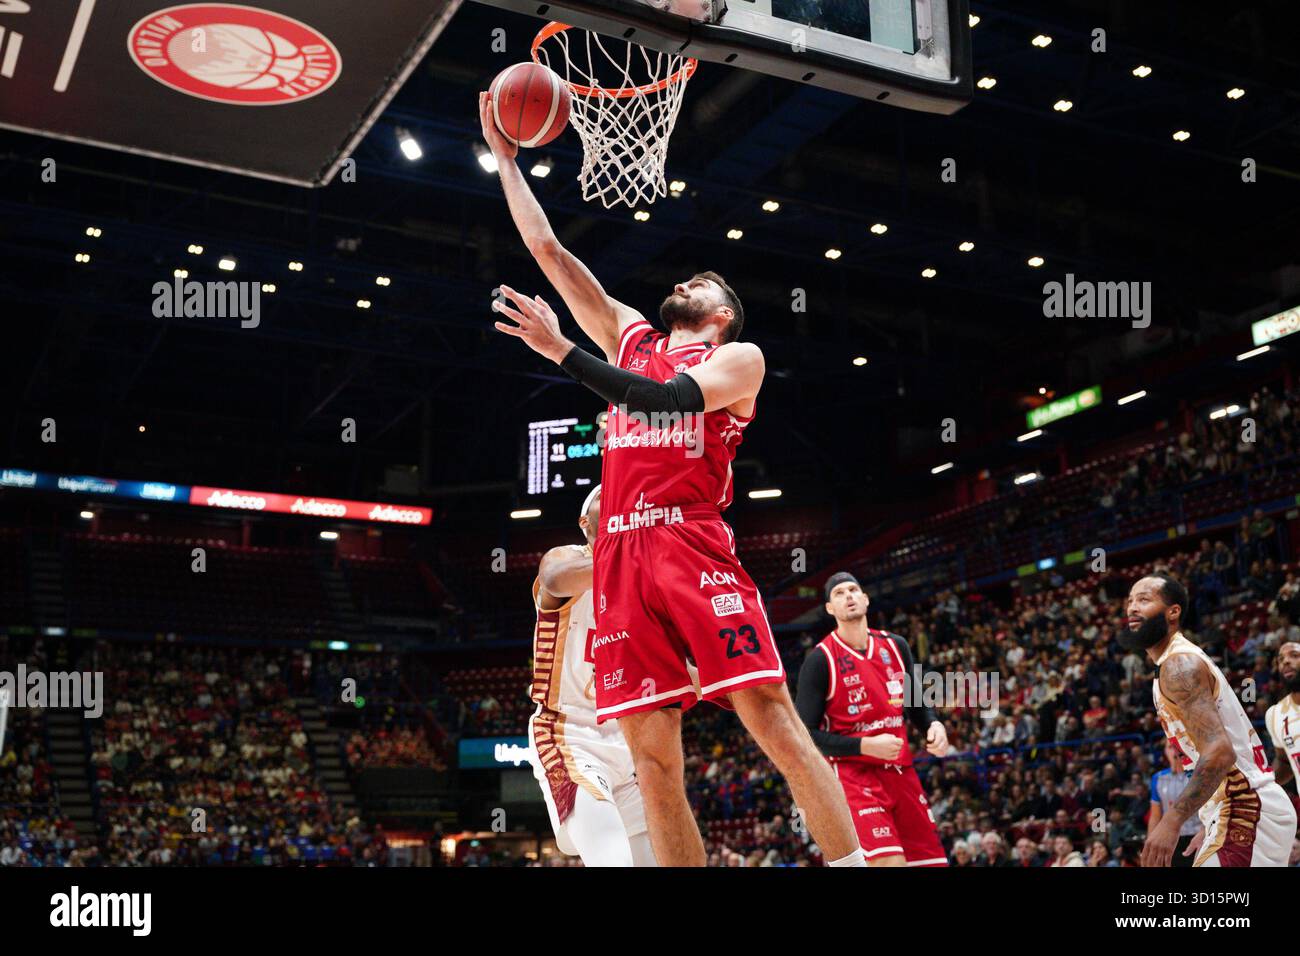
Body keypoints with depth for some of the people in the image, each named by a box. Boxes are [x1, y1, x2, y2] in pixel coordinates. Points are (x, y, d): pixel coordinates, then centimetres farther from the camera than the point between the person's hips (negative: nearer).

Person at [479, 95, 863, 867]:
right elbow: (549, 250, 26)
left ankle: (850, 861, -11)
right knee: (653, 757, -2)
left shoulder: (739, 357, 10)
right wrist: (506, 159, 26)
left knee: (773, 718, -13)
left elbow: (669, 398, -11)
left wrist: (562, 351, -12)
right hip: (623, 556, 5)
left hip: (696, 546, -4)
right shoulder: (630, 336, 26)